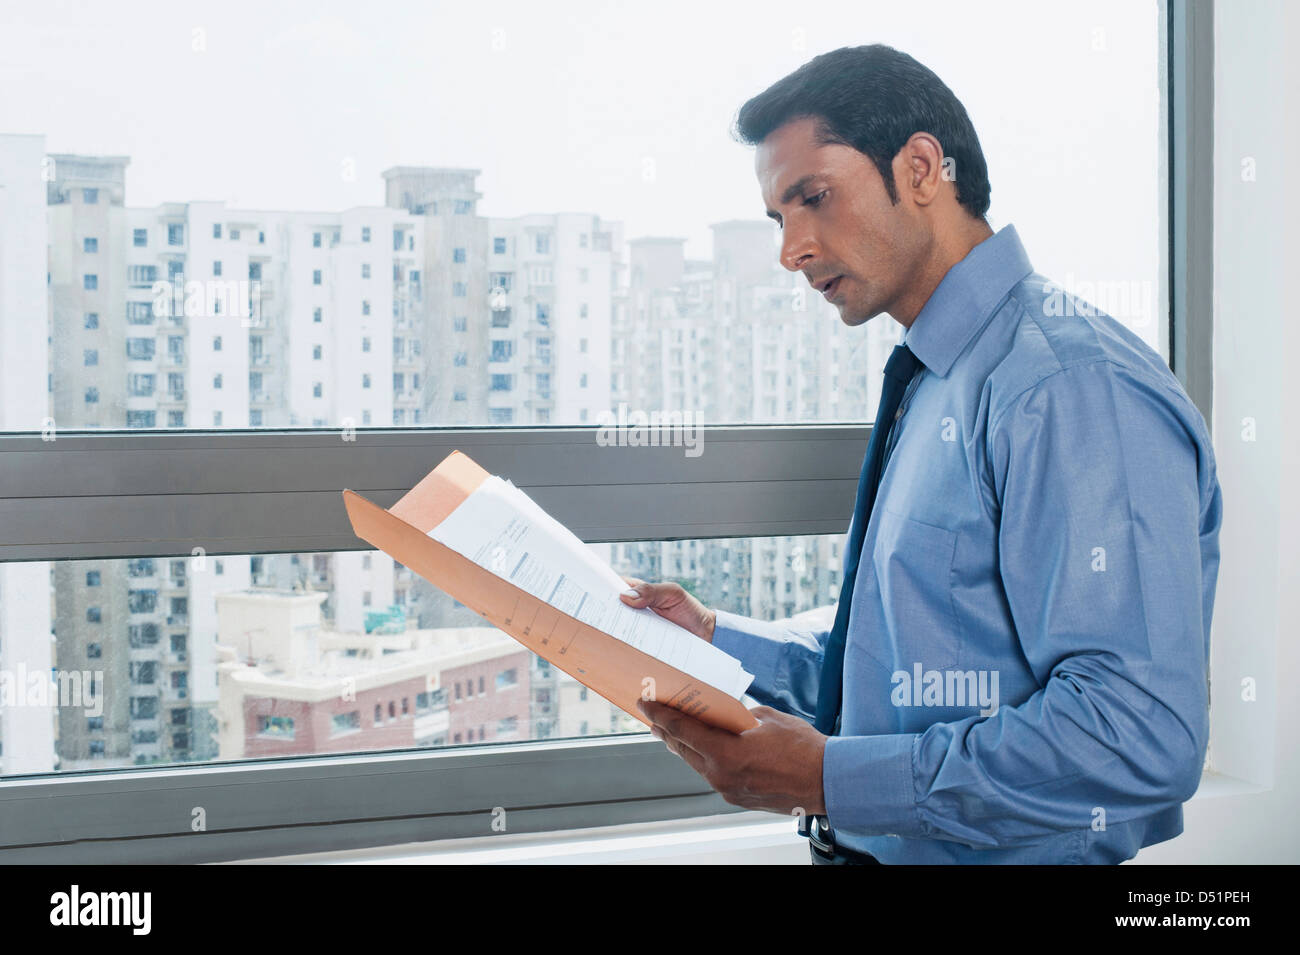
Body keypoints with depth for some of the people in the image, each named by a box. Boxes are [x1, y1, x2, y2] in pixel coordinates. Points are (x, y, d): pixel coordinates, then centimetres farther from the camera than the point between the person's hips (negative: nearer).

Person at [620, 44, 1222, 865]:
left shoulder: (1077, 388, -17)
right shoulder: (929, 393, 12)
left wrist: (830, 776, -23)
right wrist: (717, 640, 6)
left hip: (1017, 856, -7)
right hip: (875, 844, 7)